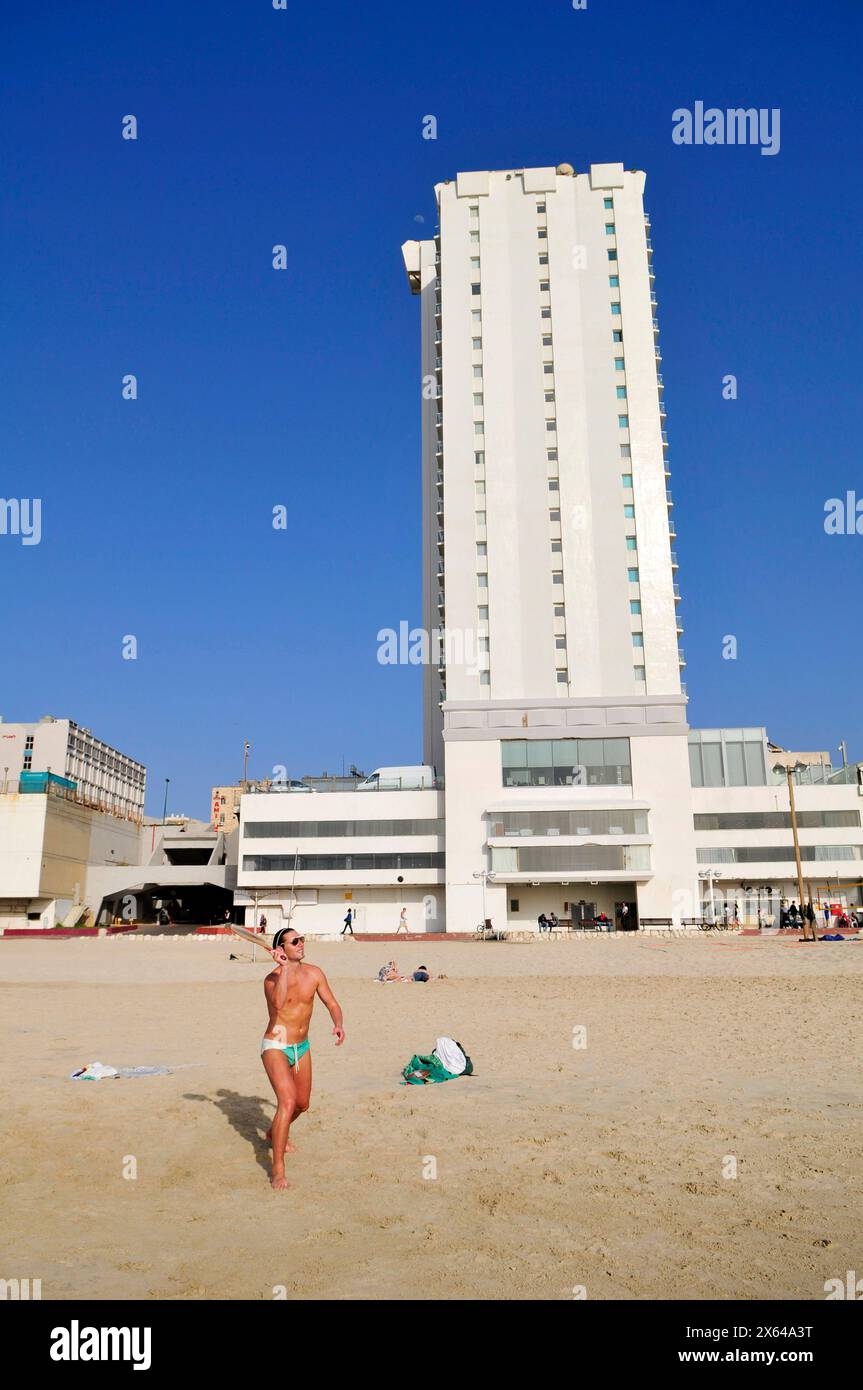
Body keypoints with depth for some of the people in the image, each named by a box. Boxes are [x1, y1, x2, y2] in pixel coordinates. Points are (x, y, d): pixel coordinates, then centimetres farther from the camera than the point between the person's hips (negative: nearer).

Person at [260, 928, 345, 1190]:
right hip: (276, 1047, -6)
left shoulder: (314, 974, -5)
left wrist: (338, 1024, -17)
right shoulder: (273, 978, -19)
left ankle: (276, 1133, 51)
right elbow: (278, 1003, -40)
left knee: (302, 1104, 20)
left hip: (302, 1047, 6)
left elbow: (331, 1003, 2)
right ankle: (278, 1171, -14)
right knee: (287, 1102, -23)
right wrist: (284, 967, -39)